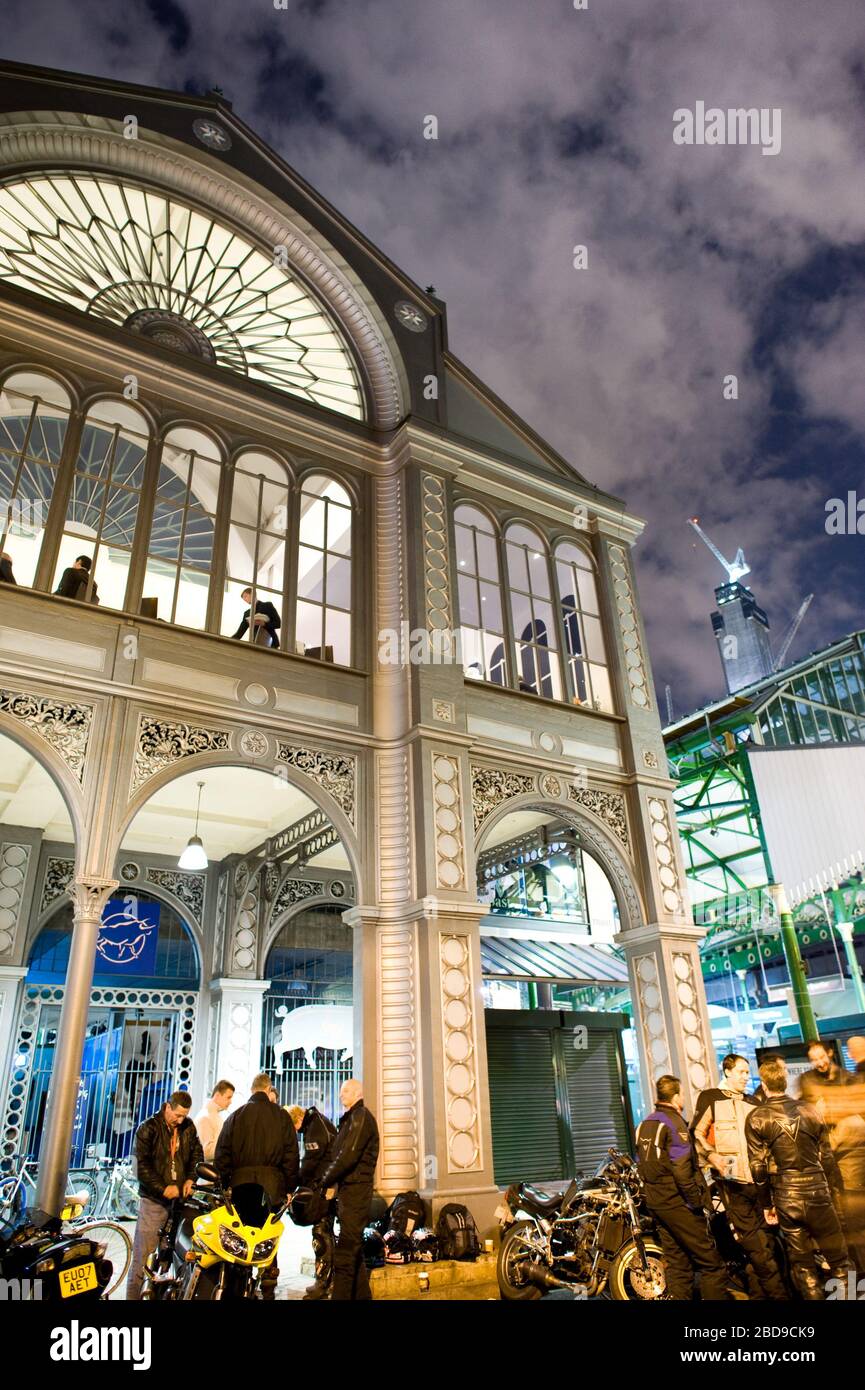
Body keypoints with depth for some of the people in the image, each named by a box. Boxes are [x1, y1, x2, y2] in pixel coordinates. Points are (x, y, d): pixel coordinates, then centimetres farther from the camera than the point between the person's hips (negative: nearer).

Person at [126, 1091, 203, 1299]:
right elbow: (142, 1164, -10)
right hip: (154, 1200, -4)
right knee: (143, 1257, -2)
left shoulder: (189, 1127, 8)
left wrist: (191, 1178, -1)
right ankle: (134, 1295, 8)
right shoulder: (148, 1128, -6)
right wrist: (163, 1188, -15)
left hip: (181, 1197, 4)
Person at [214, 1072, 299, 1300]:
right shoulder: (280, 1116, 2)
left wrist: (225, 1184, 10)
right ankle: (268, 1291, 9)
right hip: (272, 1184, -1)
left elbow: (222, 1153, 4)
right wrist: (290, 1188, 7)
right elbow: (291, 1154, 0)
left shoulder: (236, 1116, 5)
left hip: (241, 1182, 1)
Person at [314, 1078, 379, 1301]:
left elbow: (348, 1155, -18)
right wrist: (323, 1181, 2)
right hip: (348, 1188, 10)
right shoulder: (348, 1119, 20)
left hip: (355, 1188, -10)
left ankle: (340, 1296, -11)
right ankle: (361, 1294, 23)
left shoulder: (361, 1116, -10)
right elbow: (333, 1153, 14)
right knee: (354, 1247, 15)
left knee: (346, 1248, -11)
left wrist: (326, 1181, -10)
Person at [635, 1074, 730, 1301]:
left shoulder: (645, 1124, 11)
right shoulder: (674, 1123, -14)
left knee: (677, 1263, 15)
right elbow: (682, 1170, -21)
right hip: (677, 1203, -8)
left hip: (655, 1202, 8)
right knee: (710, 1262, -1)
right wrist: (698, 1202, -13)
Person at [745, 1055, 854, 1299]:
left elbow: (758, 1167, -5)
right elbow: (826, 1156, 4)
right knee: (839, 1258, 15)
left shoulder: (756, 1118, -5)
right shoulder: (808, 1109, -1)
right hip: (817, 1192, 1)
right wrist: (834, 1189, 18)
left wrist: (766, 1204, 6)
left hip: (786, 1198, -1)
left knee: (802, 1263, 13)